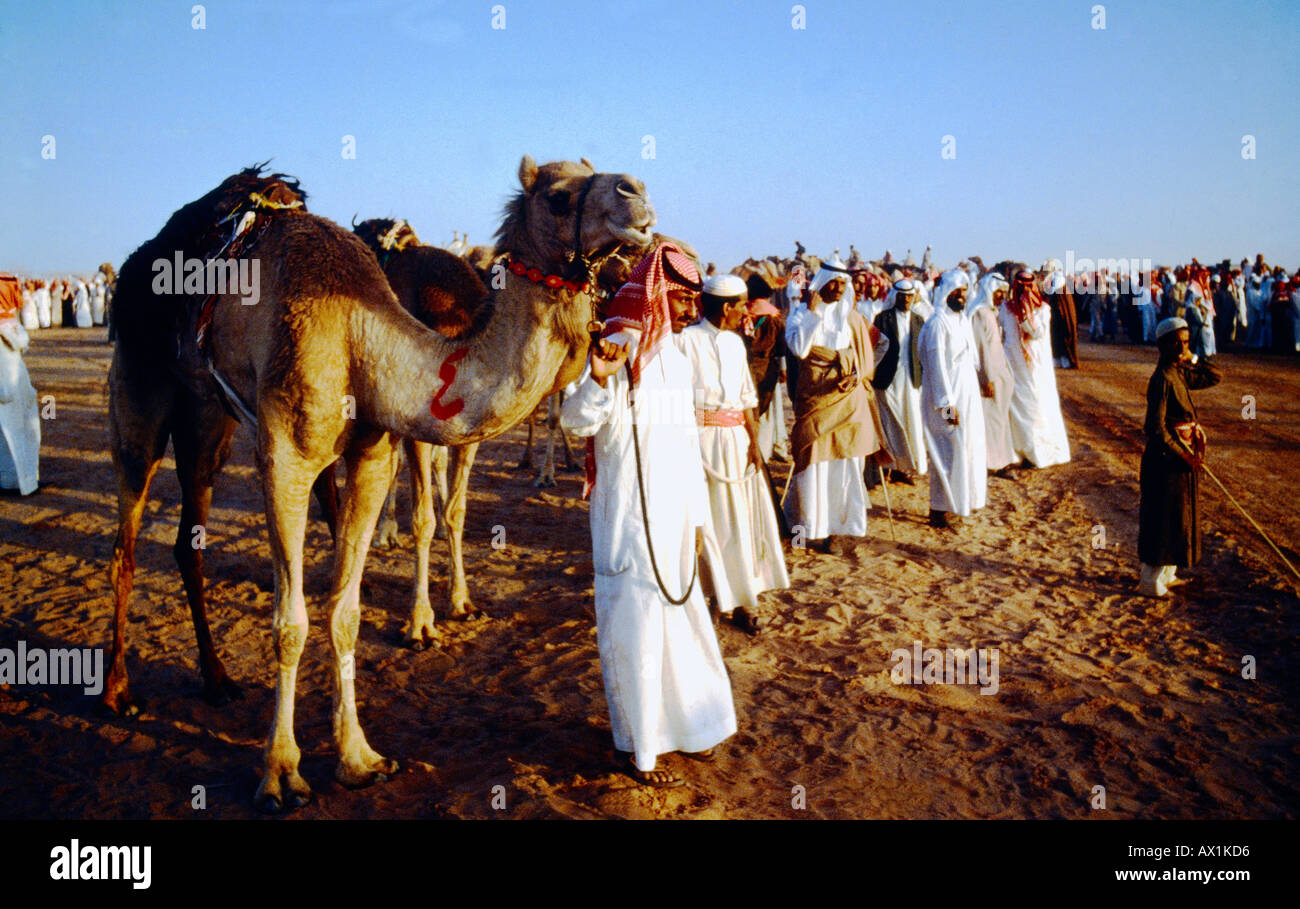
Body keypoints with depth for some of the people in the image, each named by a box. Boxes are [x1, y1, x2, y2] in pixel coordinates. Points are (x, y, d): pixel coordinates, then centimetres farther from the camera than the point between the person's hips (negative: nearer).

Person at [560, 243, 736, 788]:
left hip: (672, 514, 8)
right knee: (636, 624, 2)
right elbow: (575, 422, -18)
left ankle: (682, 724, 35)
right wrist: (596, 379, -38)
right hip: (628, 515, -7)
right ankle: (640, 748, 16)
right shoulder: (619, 350, -12)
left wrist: (697, 514, 17)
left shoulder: (675, 355, 12)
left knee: (677, 616, 17)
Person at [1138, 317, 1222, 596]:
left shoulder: (1181, 373, 6)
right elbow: (1156, 428, -24)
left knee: (1178, 518, 18)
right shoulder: (1163, 379, -20)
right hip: (1166, 458, -9)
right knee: (1163, 521, -2)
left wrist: (1193, 358, 2)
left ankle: (1166, 574, 30)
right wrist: (1184, 455, -19)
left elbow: (1215, 376, 18)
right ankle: (1150, 582, 7)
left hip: (1181, 455, 9)